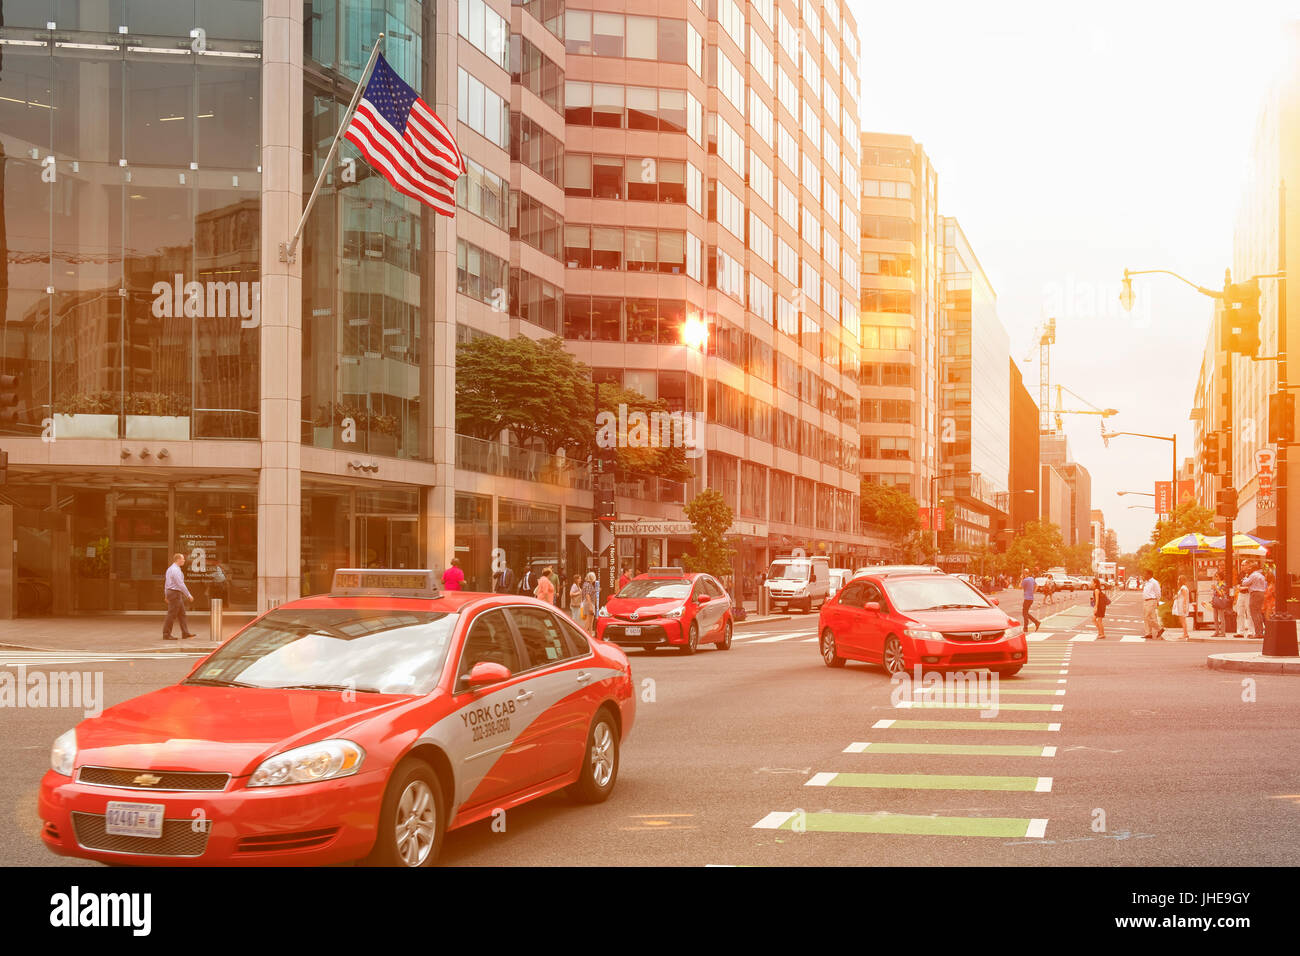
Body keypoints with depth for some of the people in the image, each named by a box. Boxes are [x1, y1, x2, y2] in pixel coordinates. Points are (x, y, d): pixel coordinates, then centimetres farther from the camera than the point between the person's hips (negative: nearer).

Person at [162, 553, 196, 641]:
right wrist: (188, 595, -17)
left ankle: (185, 632, 14)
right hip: (175, 593, -10)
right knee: (171, 614, -5)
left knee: (182, 614, 12)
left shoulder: (170, 568, 14)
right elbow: (181, 584, -21)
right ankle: (166, 634, -2)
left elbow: (166, 582, 20)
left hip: (170, 592, 10)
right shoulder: (176, 570, -18)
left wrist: (166, 595, 26)